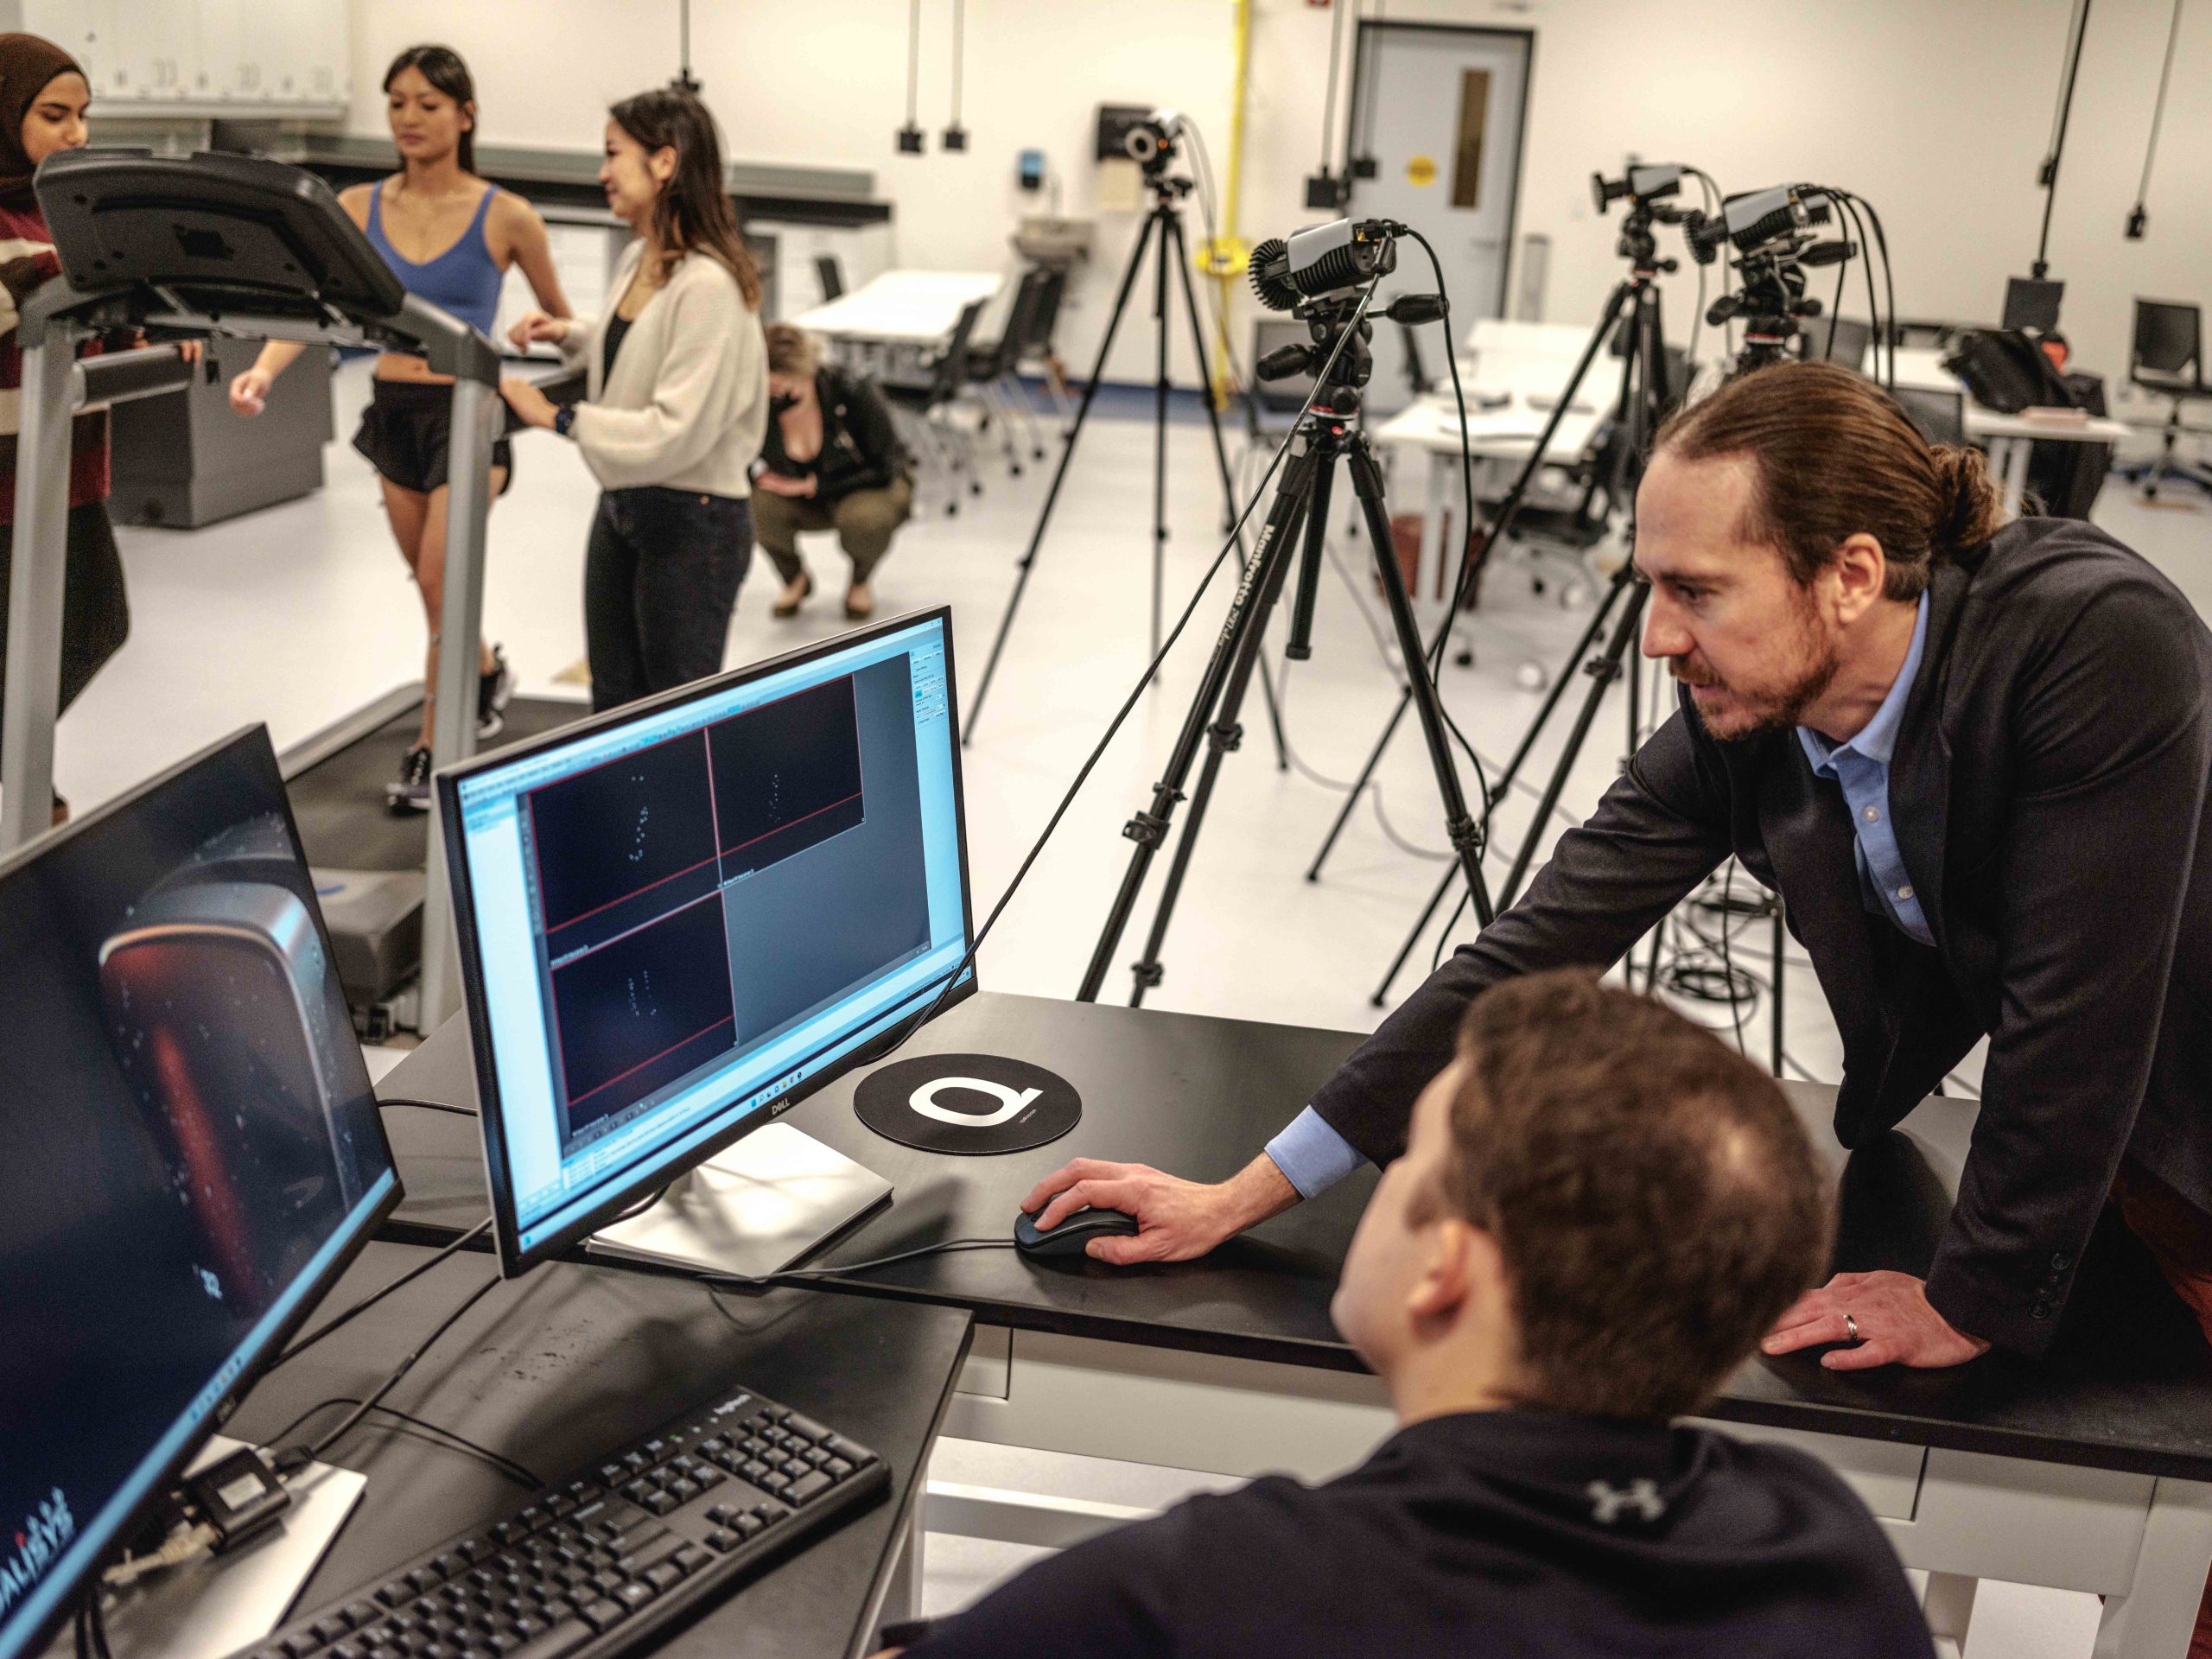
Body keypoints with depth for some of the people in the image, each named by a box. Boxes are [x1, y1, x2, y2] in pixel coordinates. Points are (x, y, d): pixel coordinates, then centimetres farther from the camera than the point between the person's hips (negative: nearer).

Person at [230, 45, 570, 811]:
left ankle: (432, 748, 6)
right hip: (393, 410, 4)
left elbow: (558, 315, 5)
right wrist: (265, 368, -28)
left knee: (440, 584, -12)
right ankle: (486, 675, 42)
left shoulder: (504, 216, -8)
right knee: (438, 587, 16)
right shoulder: (357, 208, 0)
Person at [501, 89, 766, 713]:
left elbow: (677, 432, -27)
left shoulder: (707, 285, -23)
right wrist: (569, 334, 9)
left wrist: (559, 417, -22)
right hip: (620, 509, 9)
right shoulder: (638, 260, 6)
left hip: (692, 521, -9)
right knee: (613, 705, 17)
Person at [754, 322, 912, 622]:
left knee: (866, 518, -37)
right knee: (758, 504, -29)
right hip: (803, 500, 3)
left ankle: (860, 583, -1)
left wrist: (813, 485, -26)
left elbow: (886, 468, -22)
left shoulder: (853, 393, -30)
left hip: (868, 486, -2)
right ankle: (794, 579, 3)